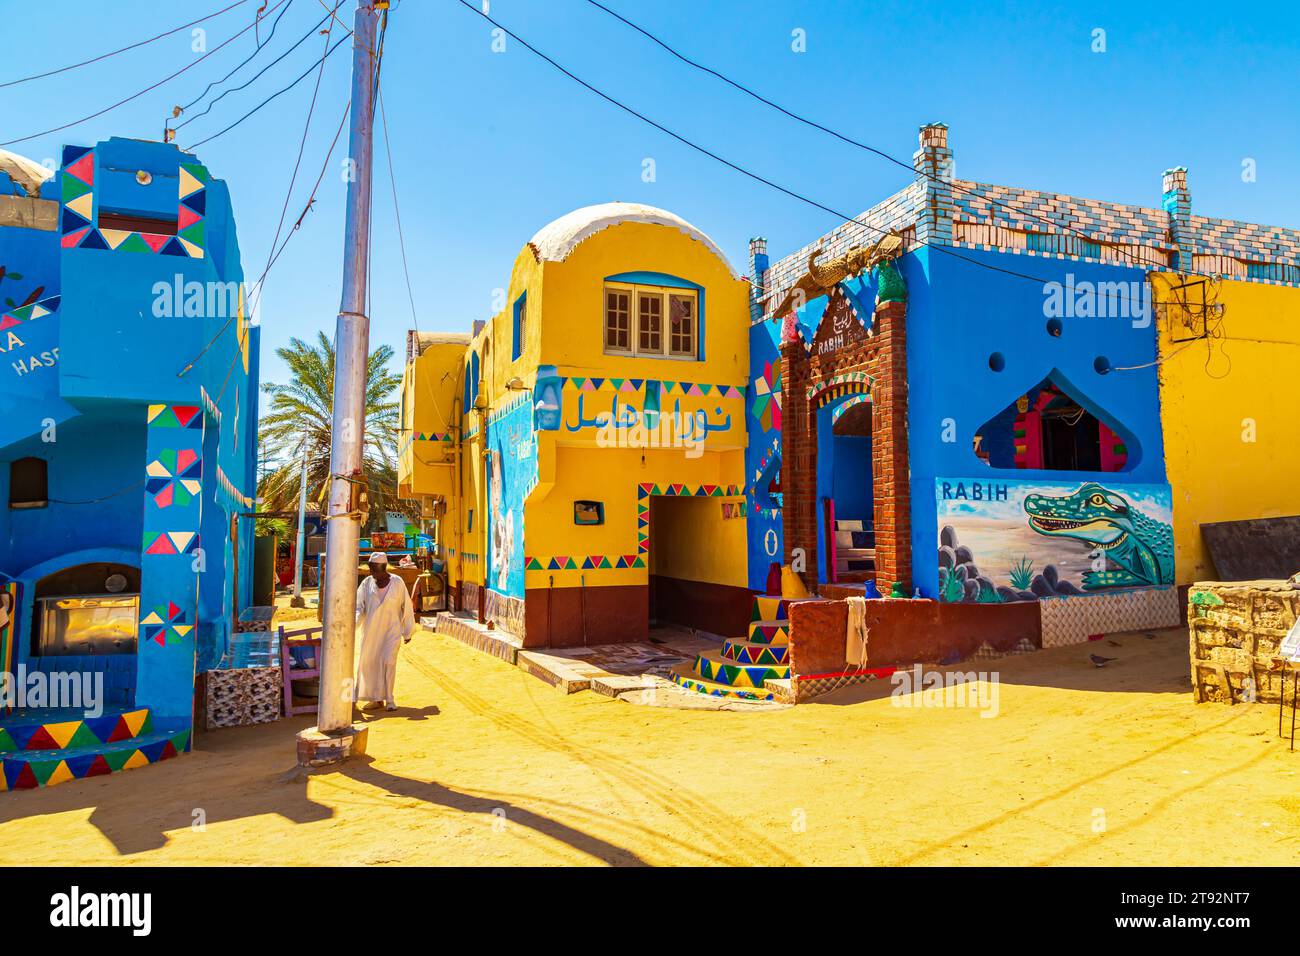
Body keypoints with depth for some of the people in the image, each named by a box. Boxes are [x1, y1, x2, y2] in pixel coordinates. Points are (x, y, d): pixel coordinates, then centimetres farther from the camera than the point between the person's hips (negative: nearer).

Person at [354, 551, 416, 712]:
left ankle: (389, 699, -1)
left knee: (388, 661, -14)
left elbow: (406, 607, 1)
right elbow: (359, 606, -2)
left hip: (391, 630, -3)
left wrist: (408, 632, 5)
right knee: (369, 663, 6)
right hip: (371, 630, 4)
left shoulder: (397, 583, -6)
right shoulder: (367, 583, 0)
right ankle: (376, 699, 18)